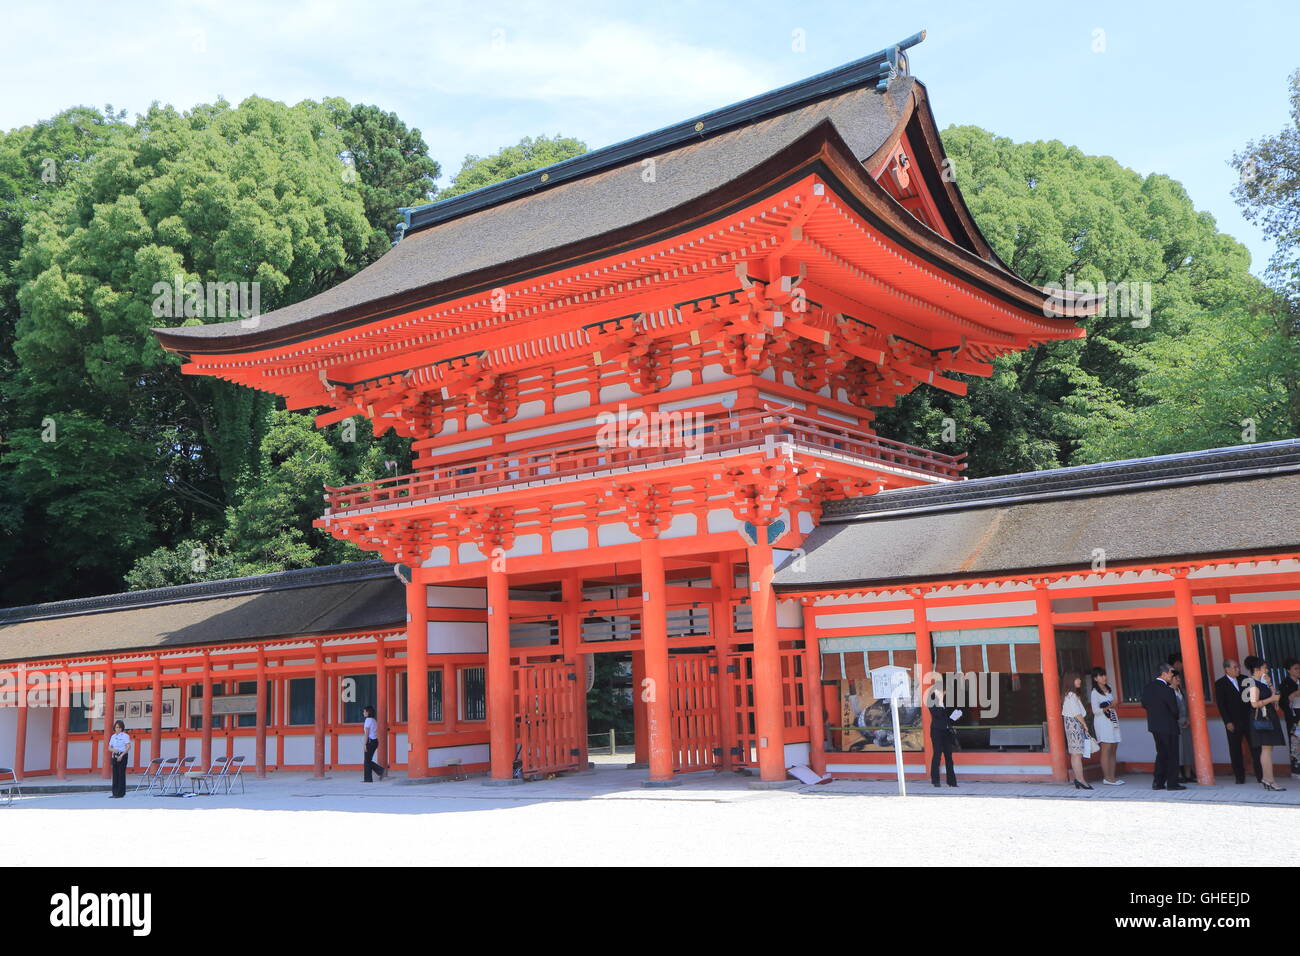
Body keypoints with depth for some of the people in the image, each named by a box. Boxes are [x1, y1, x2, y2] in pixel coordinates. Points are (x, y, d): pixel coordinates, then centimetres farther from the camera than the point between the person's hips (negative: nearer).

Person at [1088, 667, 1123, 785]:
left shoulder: (1108, 689, 16)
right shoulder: (1095, 692, -6)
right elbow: (1095, 710, -14)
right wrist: (1107, 708, -23)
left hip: (1113, 721, 8)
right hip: (1102, 722, -7)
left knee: (1113, 750, 4)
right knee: (1106, 750, -9)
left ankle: (1112, 777, 5)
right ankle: (1107, 778, -8)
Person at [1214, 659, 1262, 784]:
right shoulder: (1220, 684, -2)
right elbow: (1221, 704, -5)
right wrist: (1227, 722, -11)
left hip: (1249, 719, 3)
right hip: (1234, 722, -3)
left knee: (1255, 748, 0)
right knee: (1235, 750, 3)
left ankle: (1260, 775, 3)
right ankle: (1239, 776, 10)